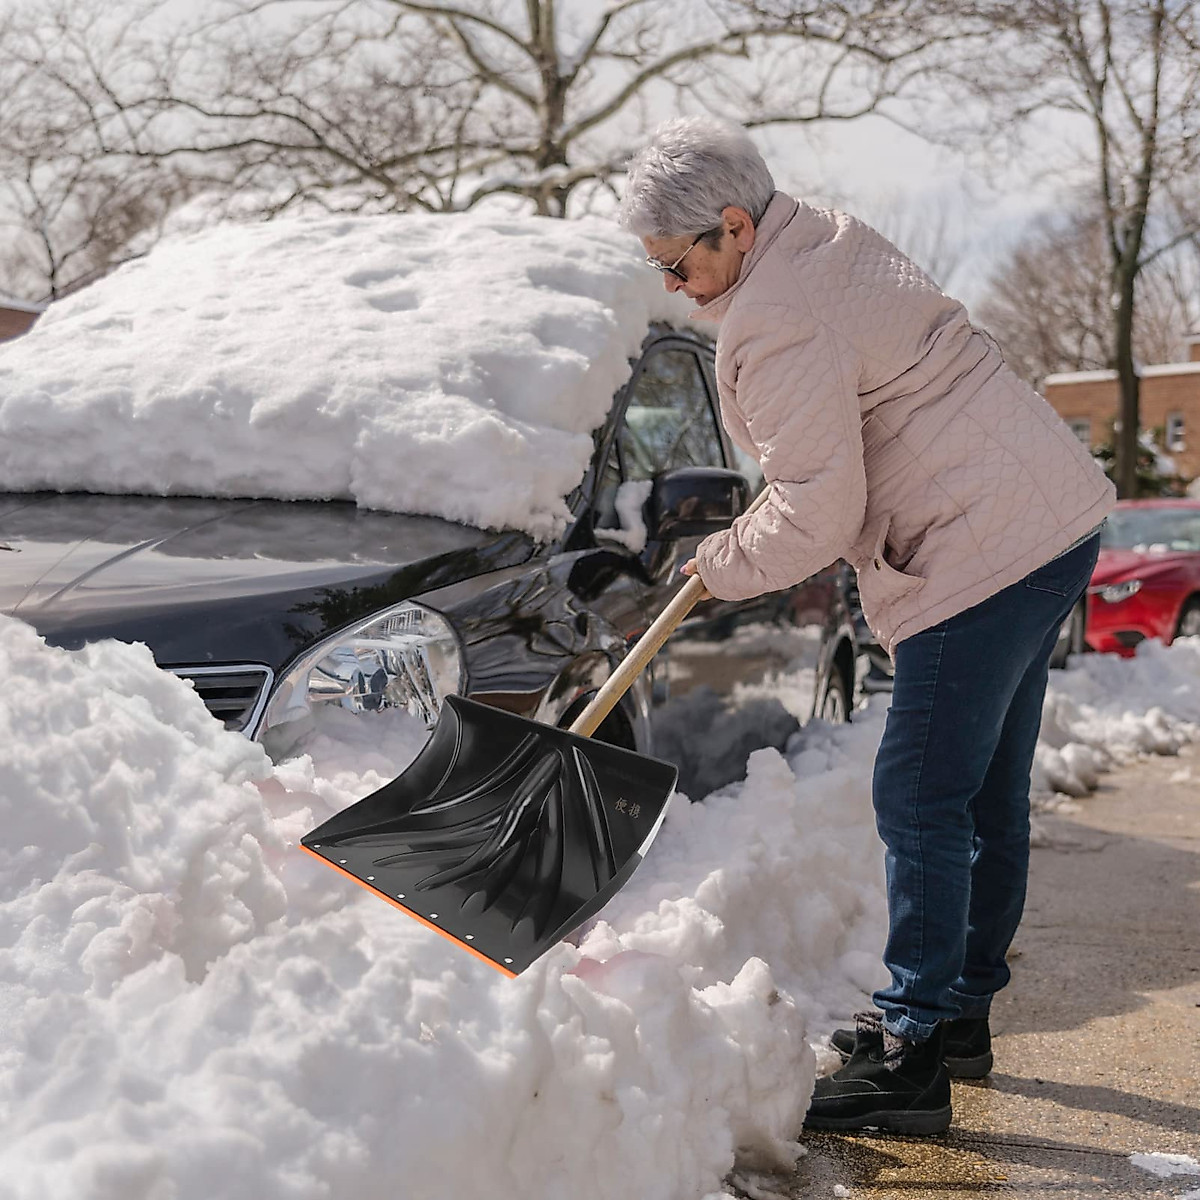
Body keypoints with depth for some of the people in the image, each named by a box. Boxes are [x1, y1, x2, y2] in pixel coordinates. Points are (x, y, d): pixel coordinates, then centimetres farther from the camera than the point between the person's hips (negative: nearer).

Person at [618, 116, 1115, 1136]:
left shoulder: (777, 327, -19)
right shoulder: (832, 239, 13)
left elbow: (816, 519, -19)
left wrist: (723, 564, -1)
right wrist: (775, 505, 25)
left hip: (986, 554, -11)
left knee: (920, 800, -7)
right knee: (988, 794, 16)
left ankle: (910, 1058, -1)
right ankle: (962, 1010, 29)